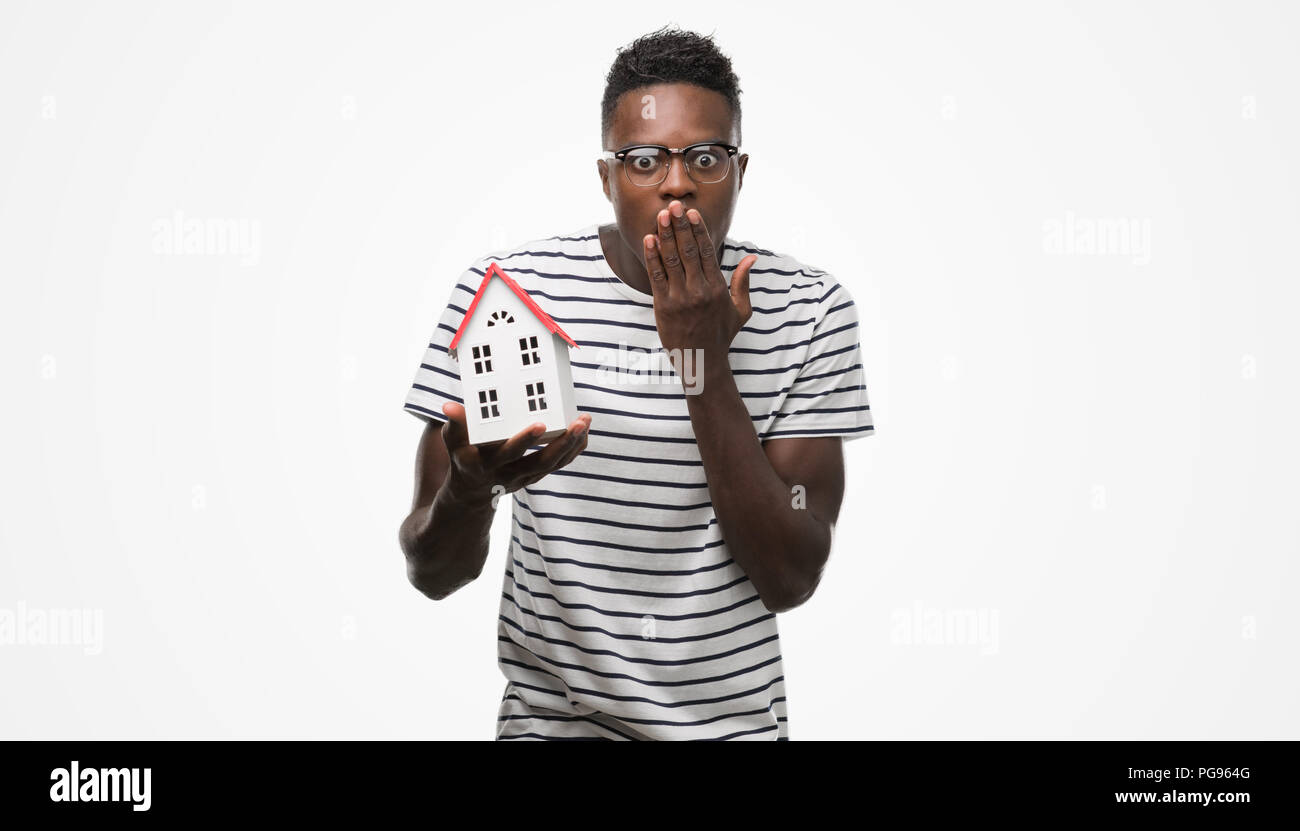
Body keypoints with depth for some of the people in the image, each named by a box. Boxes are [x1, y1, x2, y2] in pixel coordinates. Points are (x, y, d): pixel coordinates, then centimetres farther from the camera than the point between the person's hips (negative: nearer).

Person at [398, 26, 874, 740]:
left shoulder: (809, 308, -8)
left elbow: (790, 581, -14)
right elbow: (433, 575, -8)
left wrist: (707, 363, -19)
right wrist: (467, 488, -30)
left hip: (734, 718, 0)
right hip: (547, 717, 1)